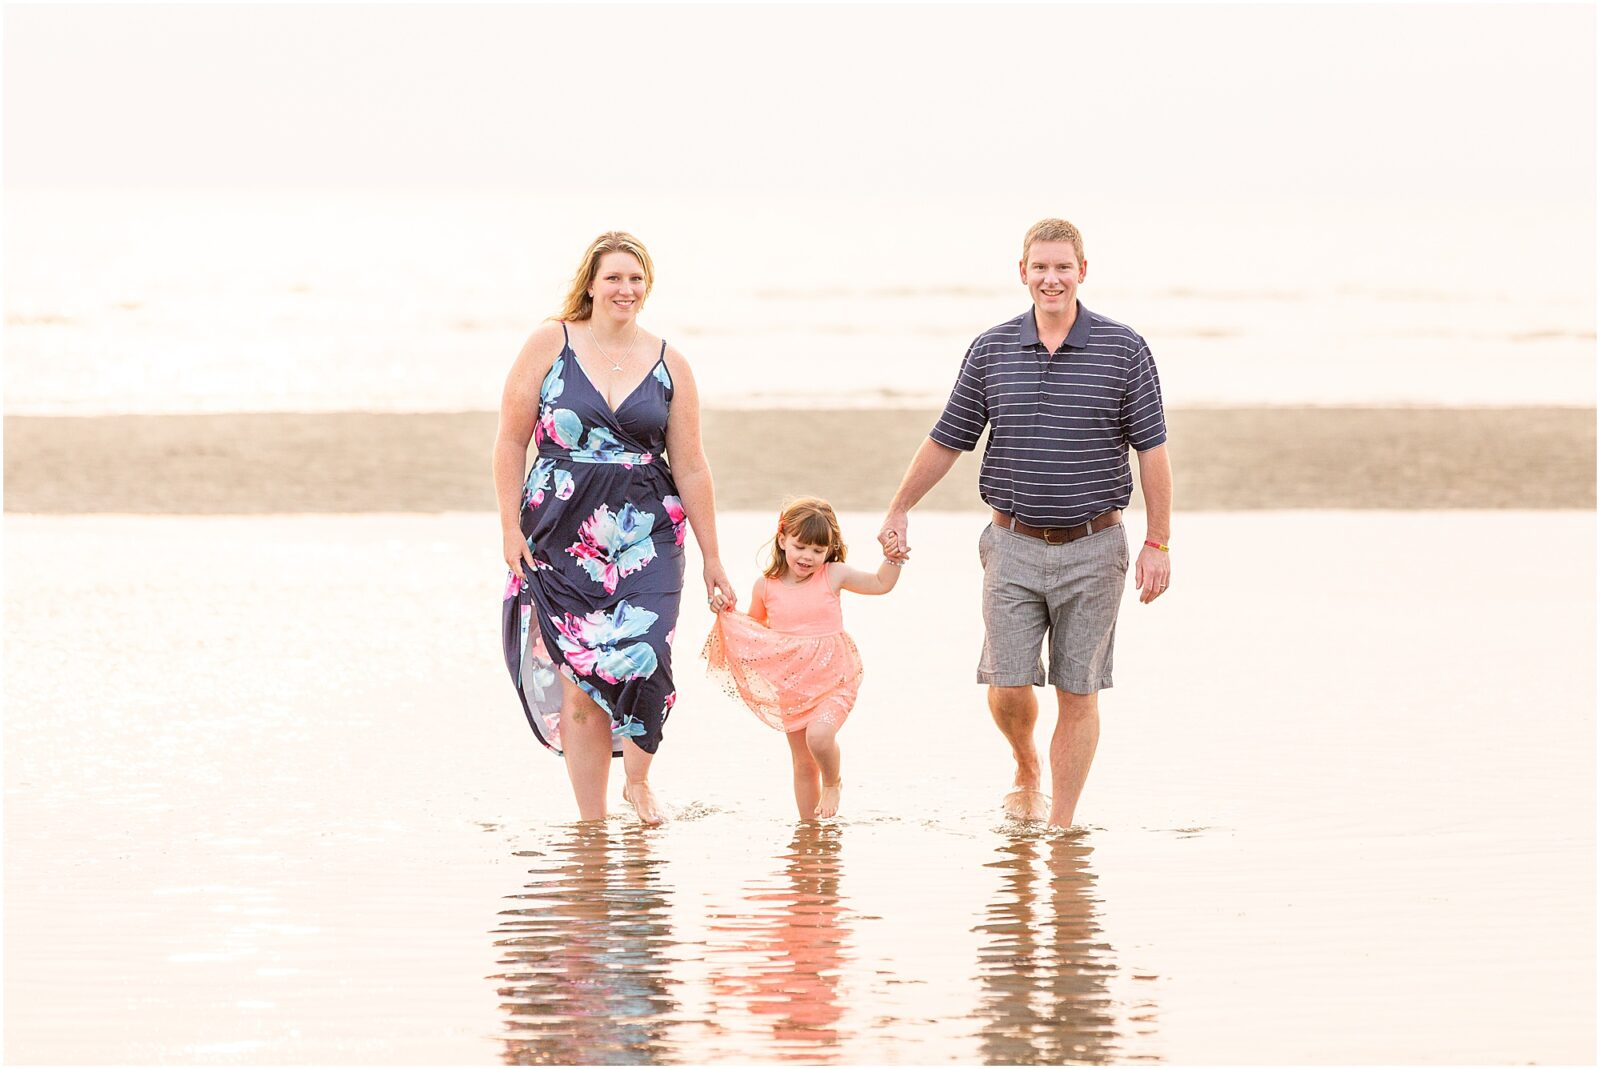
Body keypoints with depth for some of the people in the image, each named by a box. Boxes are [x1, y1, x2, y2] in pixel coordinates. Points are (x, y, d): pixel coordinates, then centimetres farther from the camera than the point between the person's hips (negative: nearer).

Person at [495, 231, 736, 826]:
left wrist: (711, 558, 11)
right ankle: (591, 822, 5)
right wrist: (510, 528, -3)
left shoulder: (669, 366, 6)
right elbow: (511, 439, 3)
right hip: (562, 536, -1)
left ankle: (637, 780, 10)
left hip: (646, 538, 1)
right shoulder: (551, 345, 1)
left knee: (641, 656, -16)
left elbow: (690, 468, 10)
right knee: (578, 685, -3)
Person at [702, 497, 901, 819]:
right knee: (803, 763, 11)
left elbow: (882, 583, 7)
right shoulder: (766, 586, -1)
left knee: (819, 735, -28)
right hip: (790, 686, 3)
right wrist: (729, 615, 0)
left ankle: (833, 783, 3)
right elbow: (755, 625, 18)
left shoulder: (833, 576, -5)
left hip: (833, 680, -3)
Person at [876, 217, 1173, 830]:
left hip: (1092, 549, -1)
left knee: (1078, 694, 1)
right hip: (1014, 546, 1)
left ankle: (1061, 823, 9)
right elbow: (947, 440, 13)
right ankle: (1027, 768, 27)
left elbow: (1151, 449, -1)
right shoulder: (992, 351, 4)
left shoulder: (1124, 351, -2)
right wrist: (897, 511, 16)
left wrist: (1158, 543, -6)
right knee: (1008, 687, -4)